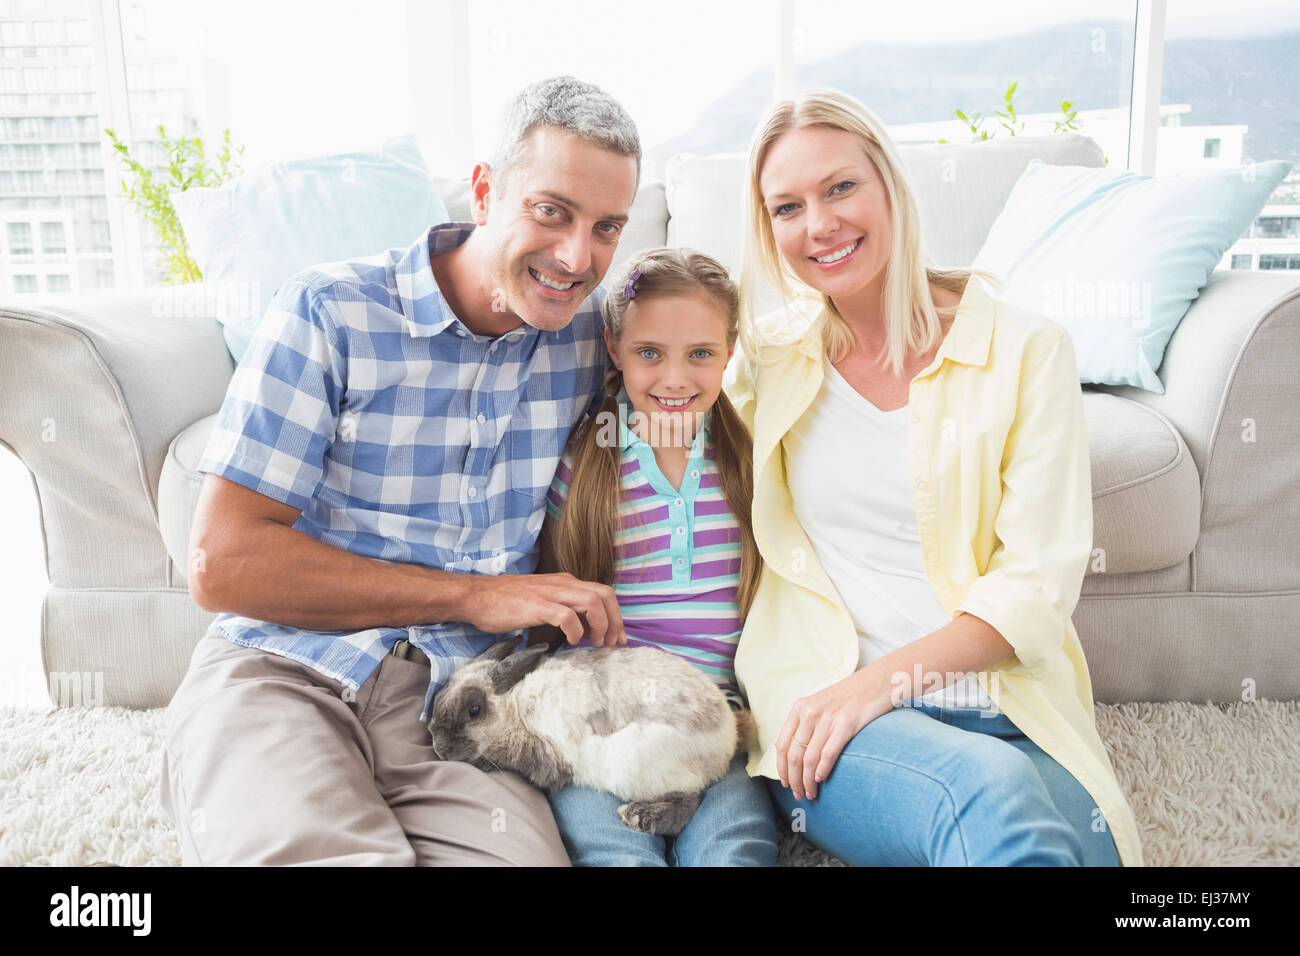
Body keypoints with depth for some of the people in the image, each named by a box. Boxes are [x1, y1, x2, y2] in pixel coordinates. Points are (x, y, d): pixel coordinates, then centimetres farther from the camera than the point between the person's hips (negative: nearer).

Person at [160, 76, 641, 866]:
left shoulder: (593, 331, 6)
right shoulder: (330, 313, -5)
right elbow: (222, 564, -9)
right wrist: (475, 595, -11)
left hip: (460, 696, 3)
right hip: (285, 675, -2)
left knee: (519, 853, -27)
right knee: (328, 852, -31)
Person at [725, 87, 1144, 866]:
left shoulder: (1026, 351, 3)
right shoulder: (767, 356, 10)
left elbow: (1040, 582, -4)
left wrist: (886, 676, -15)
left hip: (1006, 713, 1)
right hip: (817, 699, -1)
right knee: (992, 794, -33)